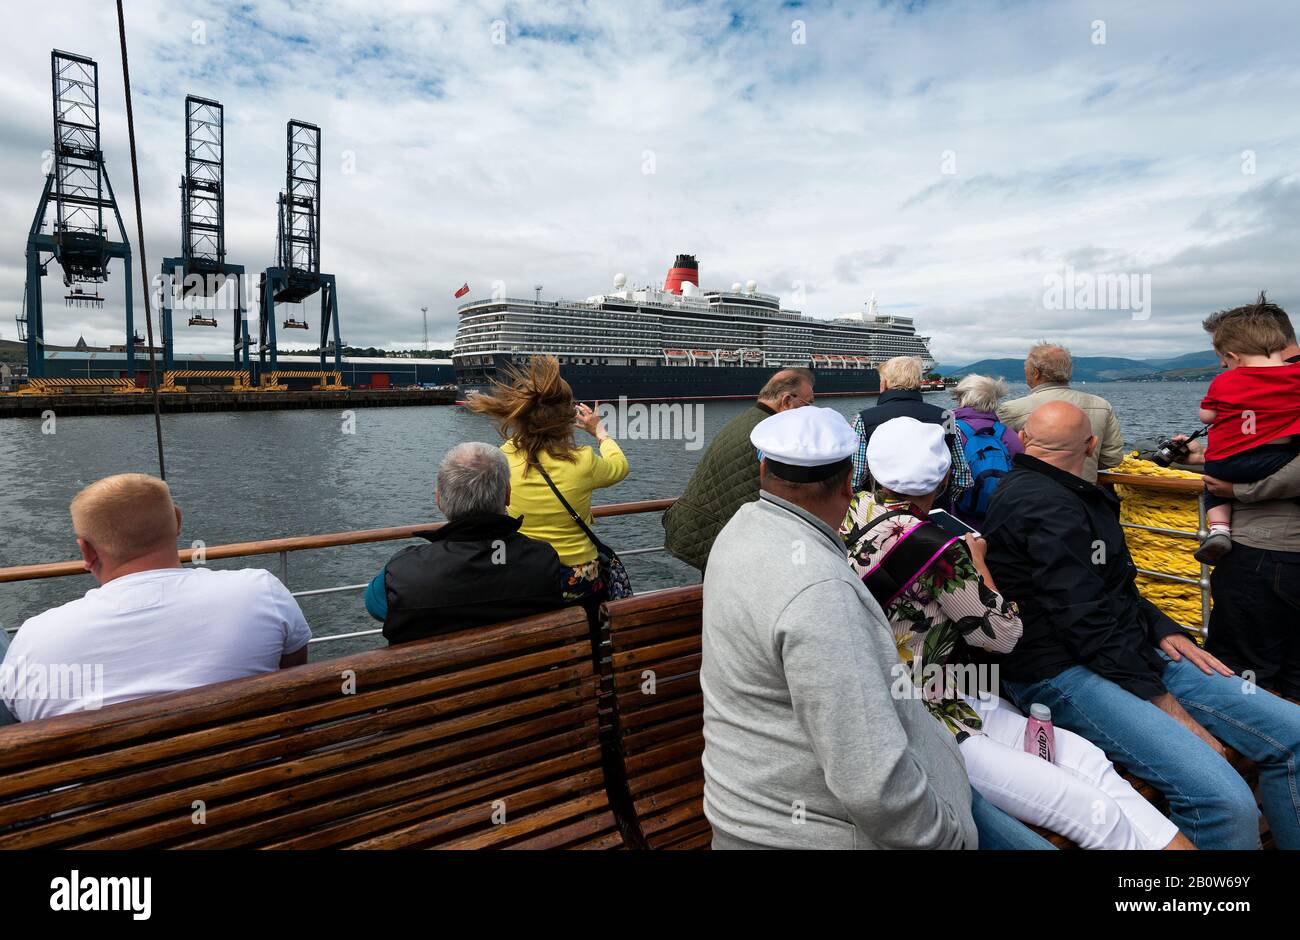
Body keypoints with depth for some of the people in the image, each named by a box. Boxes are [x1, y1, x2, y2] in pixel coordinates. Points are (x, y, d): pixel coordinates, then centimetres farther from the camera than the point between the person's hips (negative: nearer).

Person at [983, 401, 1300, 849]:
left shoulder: (1064, 494, 16)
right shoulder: (1041, 503, -17)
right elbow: (1083, 622, -21)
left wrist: (1162, 628, 6)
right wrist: (1163, 701, -16)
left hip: (1134, 649, 10)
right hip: (1063, 675, -10)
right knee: (1225, 801, -25)